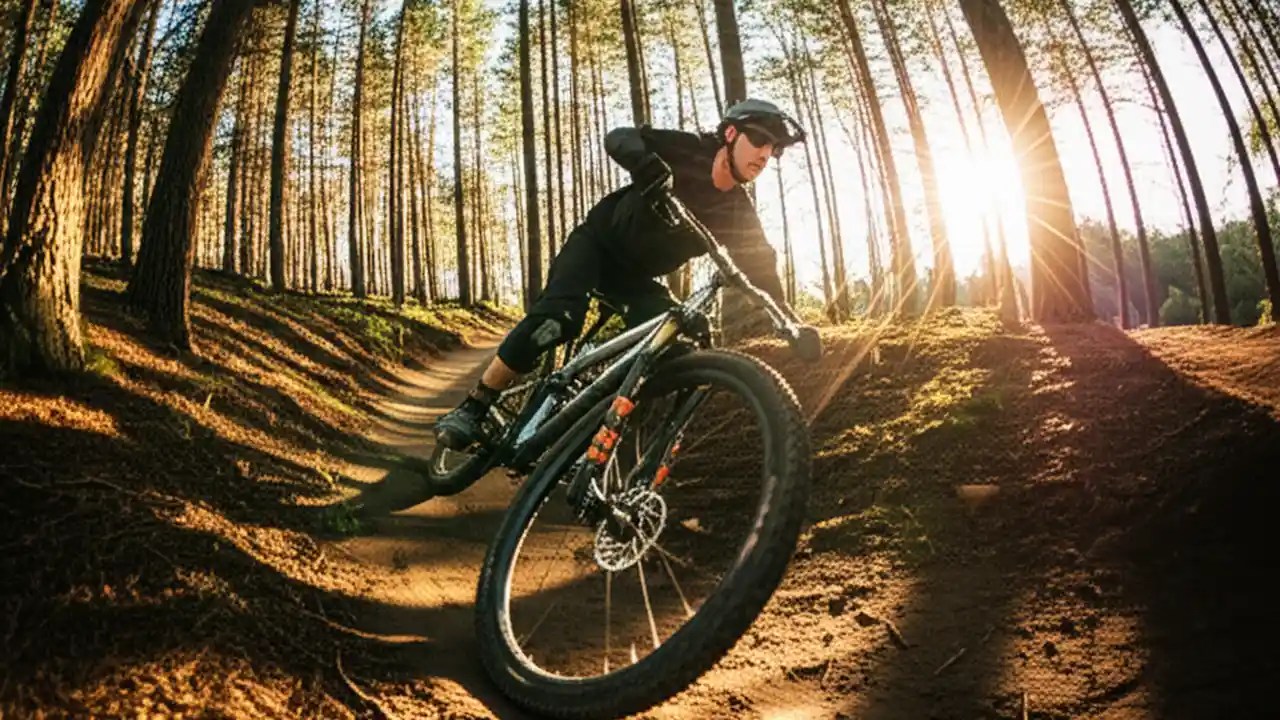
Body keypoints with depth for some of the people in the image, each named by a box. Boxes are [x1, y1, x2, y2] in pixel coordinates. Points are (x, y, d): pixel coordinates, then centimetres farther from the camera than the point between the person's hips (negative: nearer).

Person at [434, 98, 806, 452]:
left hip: (635, 275, 4)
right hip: (596, 242, -4)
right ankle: (474, 406, -19)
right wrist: (646, 163, -52)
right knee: (559, 317, -28)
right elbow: (618, 137, -29)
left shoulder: (737, 215, -9)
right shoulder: (689, 151, -18)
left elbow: (762, 270, -9)